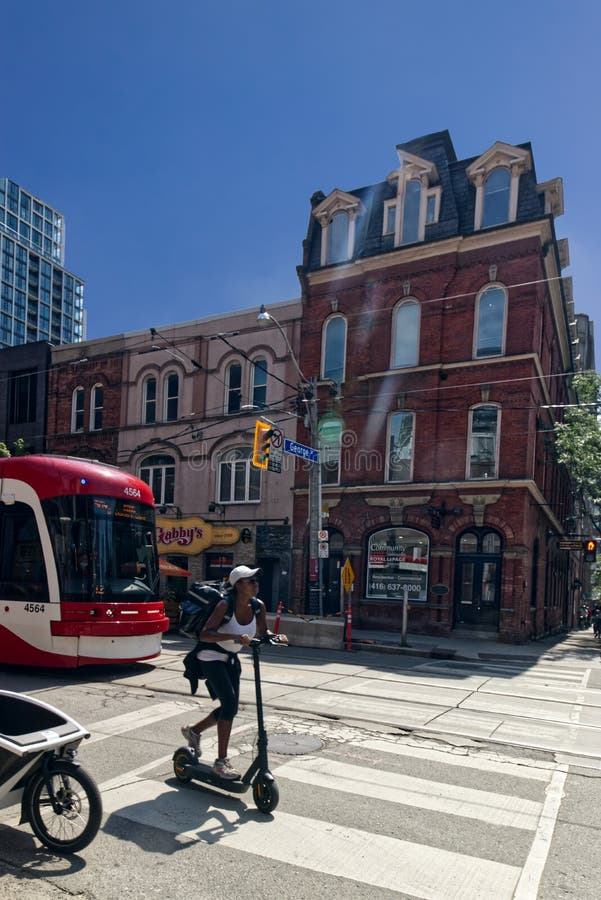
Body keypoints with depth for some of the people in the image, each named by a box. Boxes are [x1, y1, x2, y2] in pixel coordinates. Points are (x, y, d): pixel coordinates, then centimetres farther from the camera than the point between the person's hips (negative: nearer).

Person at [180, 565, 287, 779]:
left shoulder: (258, 606, -10)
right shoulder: (225, 605, -27)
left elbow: (263, 631, 5)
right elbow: (204, 634, -32)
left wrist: (276, 637, -17)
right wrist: (234, 637, -44)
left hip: (231, 658, 7)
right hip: (212, 657, -7)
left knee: (230, 707, 11)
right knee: (229, 703, -17)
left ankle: (193, 730, 37)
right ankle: (221, 761, -5)